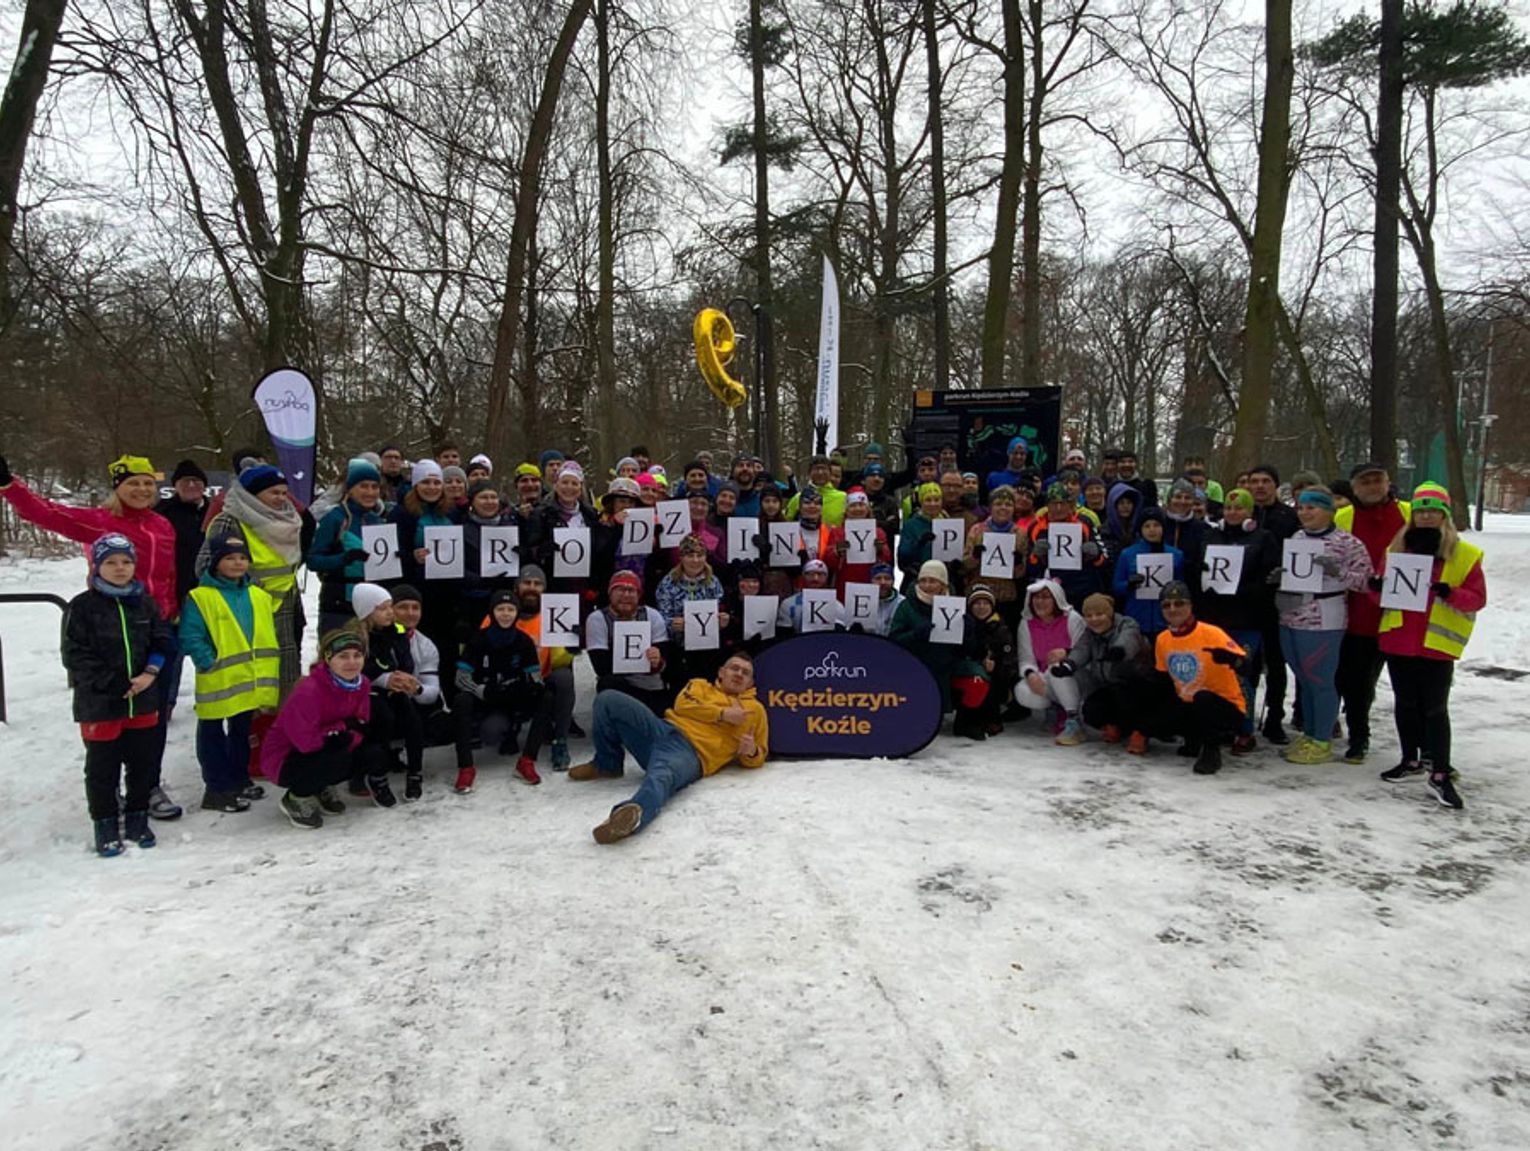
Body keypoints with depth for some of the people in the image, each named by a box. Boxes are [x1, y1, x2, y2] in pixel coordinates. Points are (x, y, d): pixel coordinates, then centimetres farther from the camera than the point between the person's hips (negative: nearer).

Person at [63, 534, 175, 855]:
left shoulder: (145, 603, 6)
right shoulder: (82, 607, -6)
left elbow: (162, 642, 7)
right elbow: (76, 655, -9)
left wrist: (149, 674, -10)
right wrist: (114, 684, -14)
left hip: (143, 701, 4)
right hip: (99, 704, -4)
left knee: (143, 762, 11)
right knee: (103, 767, 5)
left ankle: (137, 819, 26)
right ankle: (105, 825, 18)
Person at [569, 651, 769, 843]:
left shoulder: (755, 709, 25)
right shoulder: (699, 685, 30)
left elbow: (756, 757, 23)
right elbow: (683, 705, 8)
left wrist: (750, 752, -2)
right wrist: (722, 714, -1)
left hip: (690, 753, -4)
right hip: (662, 730, 4)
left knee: (662, 777, -41)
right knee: (608, 699, -13)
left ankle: (634, 812, -75)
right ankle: (607, 765, 9)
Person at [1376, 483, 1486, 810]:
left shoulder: (1464, 554, -1)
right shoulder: (1398, 548, 10)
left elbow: (1478, 597, -3)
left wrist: (1450, 593, -23)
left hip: (1437, 642, -4)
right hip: (1397, 638, 4)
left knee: (1435, 707, -4)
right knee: (1405, 703, 13)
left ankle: (1440, 773, 2)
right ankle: (1411, 760, 28)